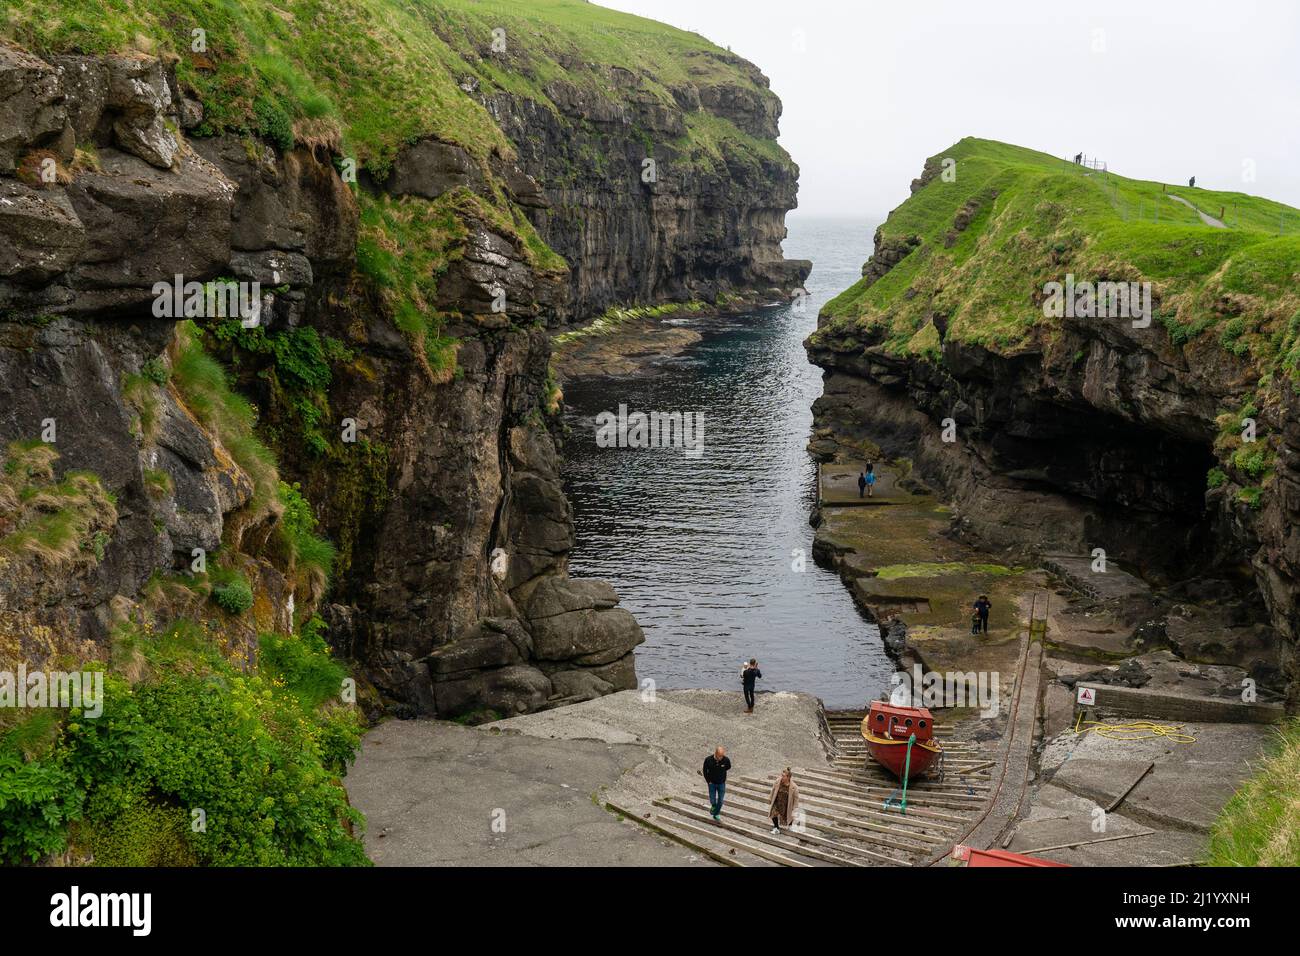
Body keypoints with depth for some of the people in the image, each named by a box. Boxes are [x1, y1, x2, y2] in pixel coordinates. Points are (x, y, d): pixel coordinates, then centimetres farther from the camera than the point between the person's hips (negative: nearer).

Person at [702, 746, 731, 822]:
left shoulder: (726, 760, -21)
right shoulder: (708, 760, -23)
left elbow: (728, 767, 4)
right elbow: (705, 770, -6)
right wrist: (708, 781, -5)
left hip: (721, 783, 1)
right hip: (712, 783, -1)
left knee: (720, 801, 6)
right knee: (712, 800, 3)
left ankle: (716, 815, 28)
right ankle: (713, 806, 39)